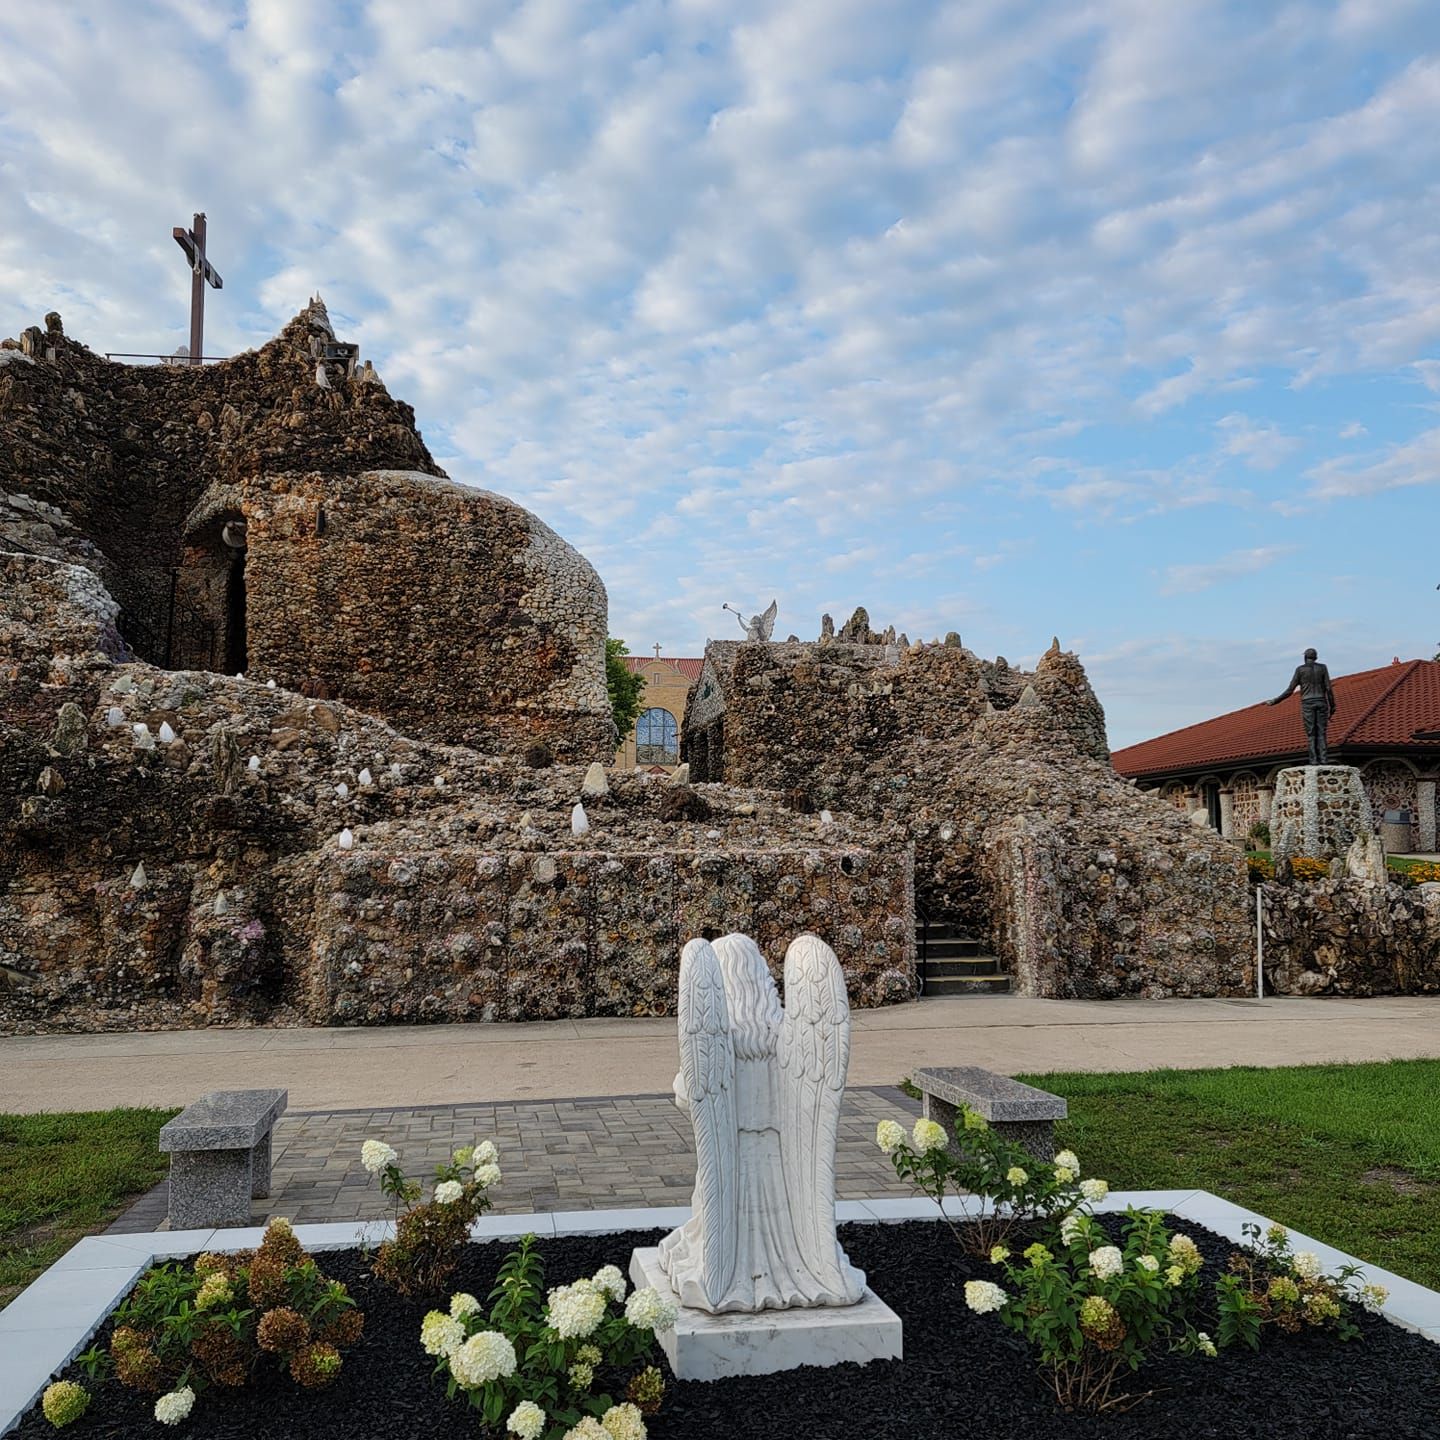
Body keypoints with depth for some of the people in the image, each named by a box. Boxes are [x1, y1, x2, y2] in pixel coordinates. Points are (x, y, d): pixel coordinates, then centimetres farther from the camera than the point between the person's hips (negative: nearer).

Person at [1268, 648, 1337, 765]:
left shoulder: (1300, 669, 2)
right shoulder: (1322, 667, 7)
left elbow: (1290, 690, -1)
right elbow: (1328, 688, 1)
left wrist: (1274, 701, 7)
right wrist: (1332, 707, 6)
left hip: (1307, 704, -2)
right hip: (1321, 703, 2)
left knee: (1311, 734, -2)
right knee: (1321, 733, 3)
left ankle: (1314, 760, -11)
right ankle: (1324, 759, -9)